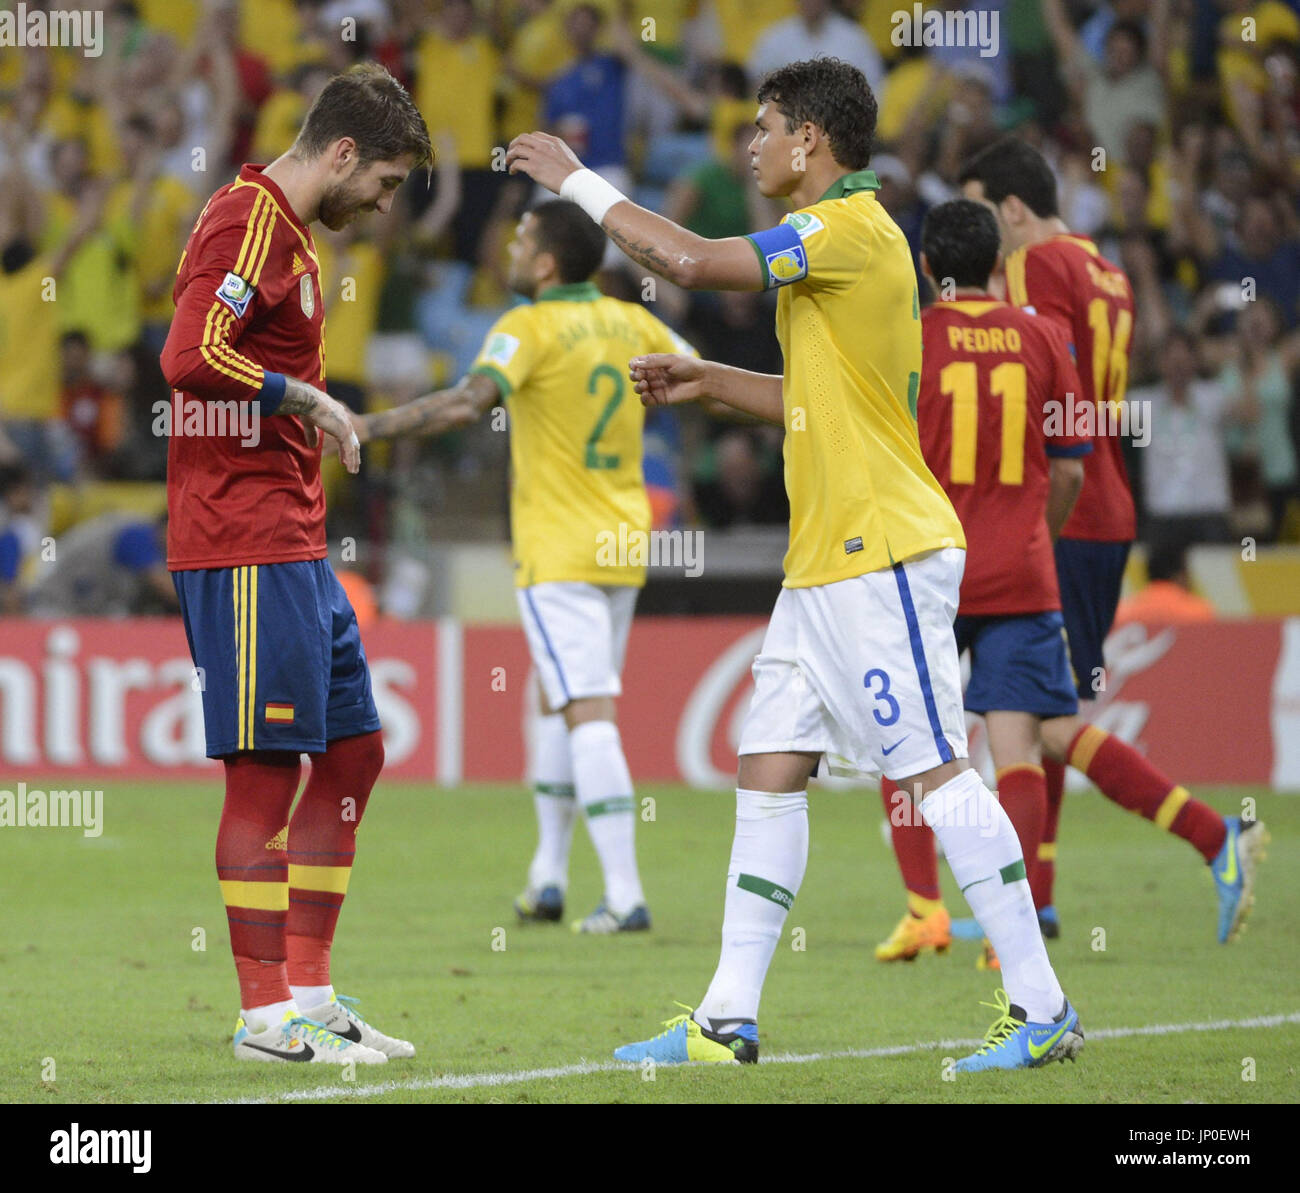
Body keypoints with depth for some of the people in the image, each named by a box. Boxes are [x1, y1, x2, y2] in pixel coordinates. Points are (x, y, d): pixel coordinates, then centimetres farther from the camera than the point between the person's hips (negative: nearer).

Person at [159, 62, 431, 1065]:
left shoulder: (288, 229, 19)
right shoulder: (249, 220, -12)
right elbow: (191, 358, -24)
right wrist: (309, 399, -15)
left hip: (295, 546, 11)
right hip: (245, 545, -11)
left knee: (354, 750, 12)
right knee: (266, 768, -7)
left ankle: (309, 993, 17)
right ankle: (266, 1016, -4)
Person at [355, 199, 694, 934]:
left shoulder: (529, 329, -13)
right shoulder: (629, 322, 6)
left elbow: (467, 404, -27)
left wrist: (368, 429, -30)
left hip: (558, 555, -7)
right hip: (622, 546, 7)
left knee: (588, 718, -10)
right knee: (561, 706, 20)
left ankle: (625, 894, -17)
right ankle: (548, 877, 23)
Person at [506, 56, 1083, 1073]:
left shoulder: (855, 229, -13)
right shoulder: (829, 244, 18)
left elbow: (691, 260, -20)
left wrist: (577, 181, -9)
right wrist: (706, 381, 19)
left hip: (883, 555, -10)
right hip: (825, 561, 10)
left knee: (939, 771, -9)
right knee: (769, 771, 8)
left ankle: (1041, 1009, -6)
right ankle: (728, 1020, 10)